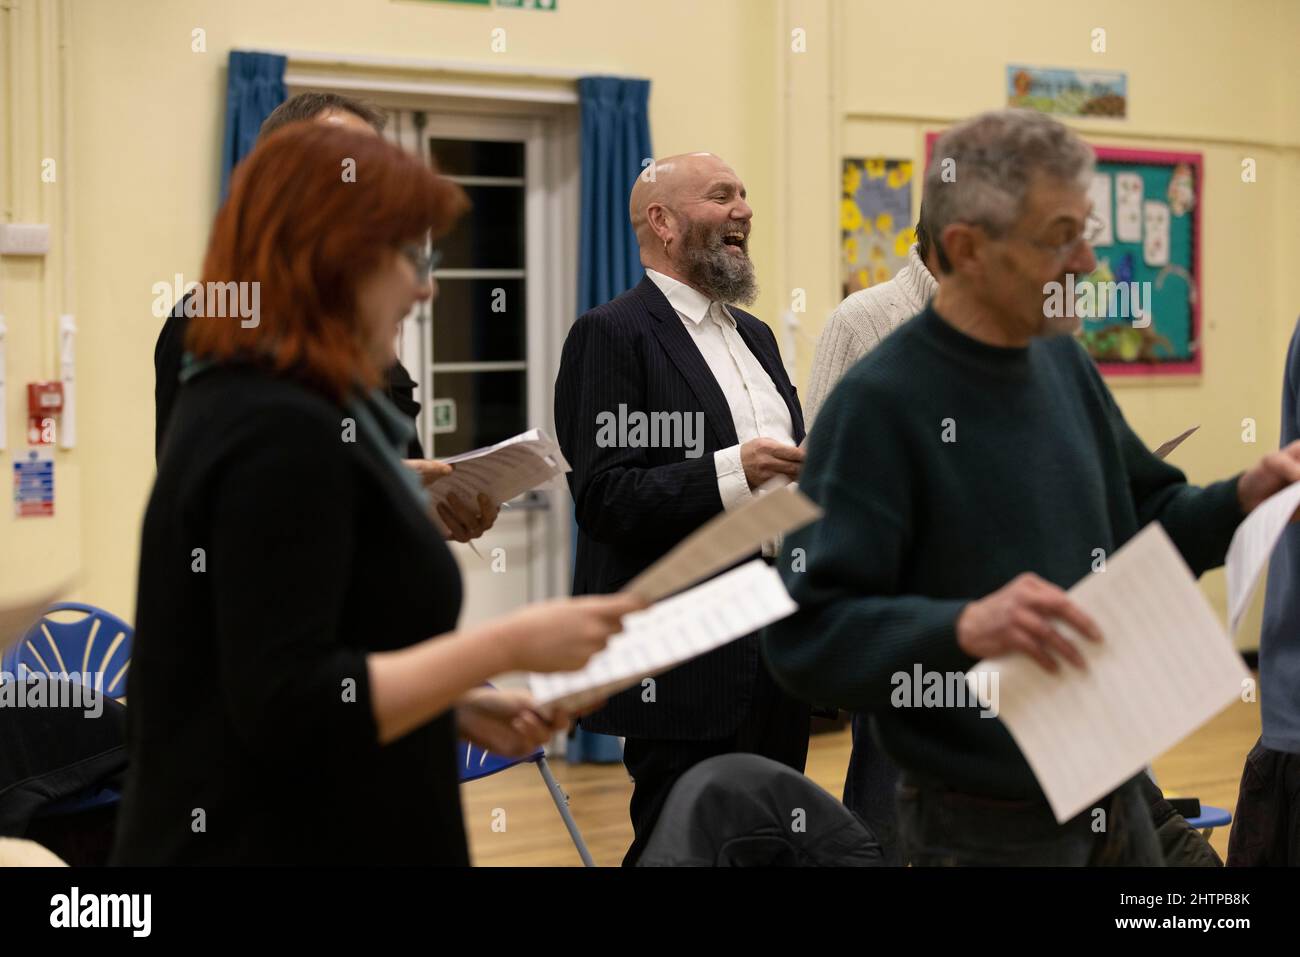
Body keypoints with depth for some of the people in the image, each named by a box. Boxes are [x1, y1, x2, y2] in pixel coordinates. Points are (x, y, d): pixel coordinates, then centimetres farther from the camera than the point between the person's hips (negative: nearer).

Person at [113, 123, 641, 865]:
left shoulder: (244, 405, 11)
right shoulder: (284, 434, -20)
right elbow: (288, 711, -24)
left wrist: (461, 704, 10)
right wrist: (511, 645, -22)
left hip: (298, 838, 10)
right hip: (282, 846, -10)